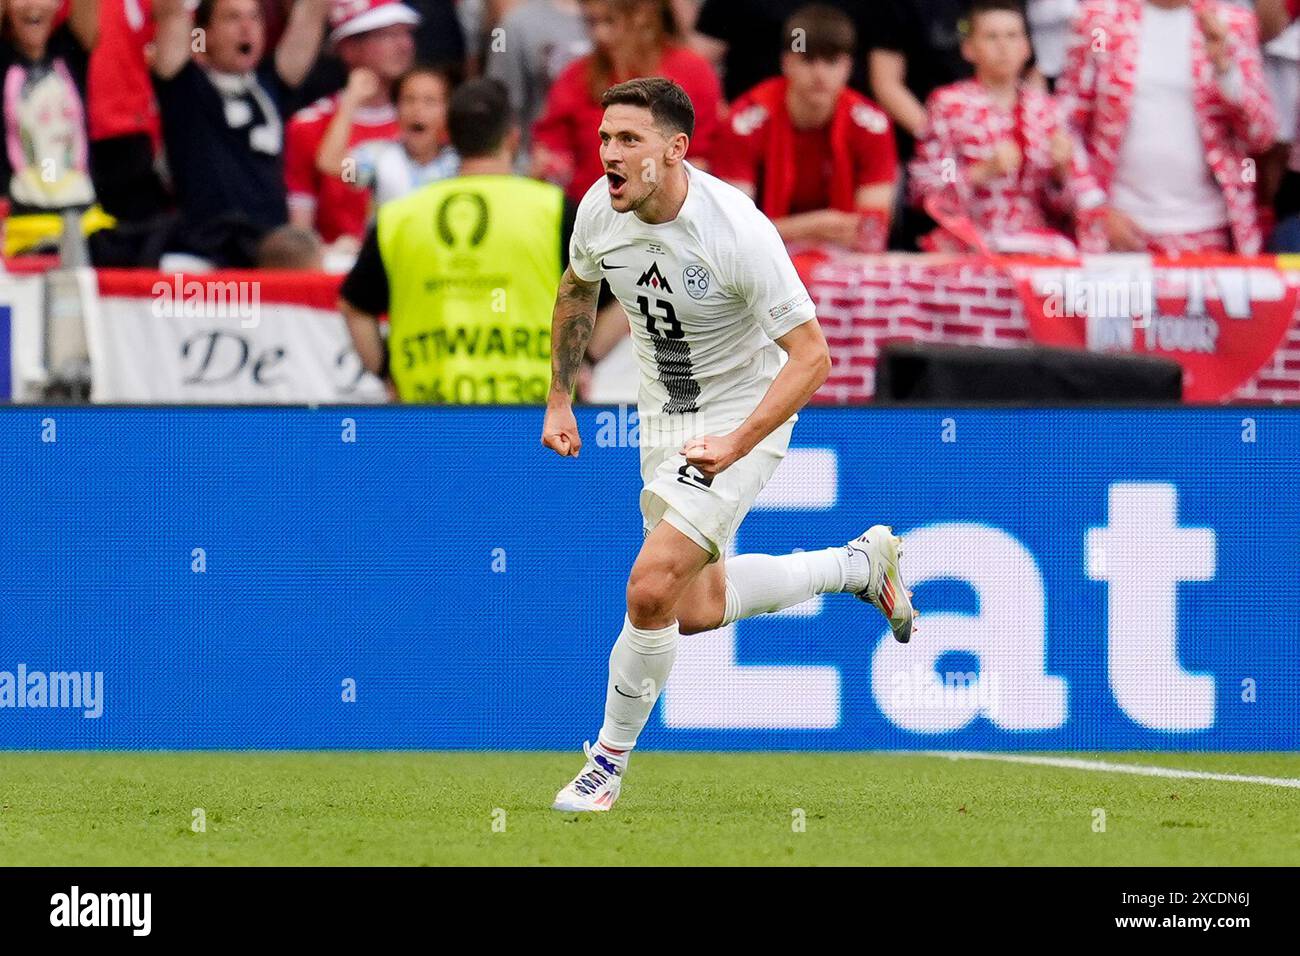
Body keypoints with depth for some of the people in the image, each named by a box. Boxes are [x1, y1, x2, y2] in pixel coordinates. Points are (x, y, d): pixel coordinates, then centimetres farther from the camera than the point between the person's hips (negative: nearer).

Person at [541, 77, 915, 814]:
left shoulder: (737, 232, -30)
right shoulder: (601, 209, -11)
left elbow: (811, 354, -26)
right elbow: (578, 288, 14)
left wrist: (736, 444, -35)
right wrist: (560, 399, 12)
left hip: (743, 416, -7)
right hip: (664, 415, 7)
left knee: (651, 587, -19)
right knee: (695, 609, 12)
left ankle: (609, 760, 1)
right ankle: (860, 564, 33)